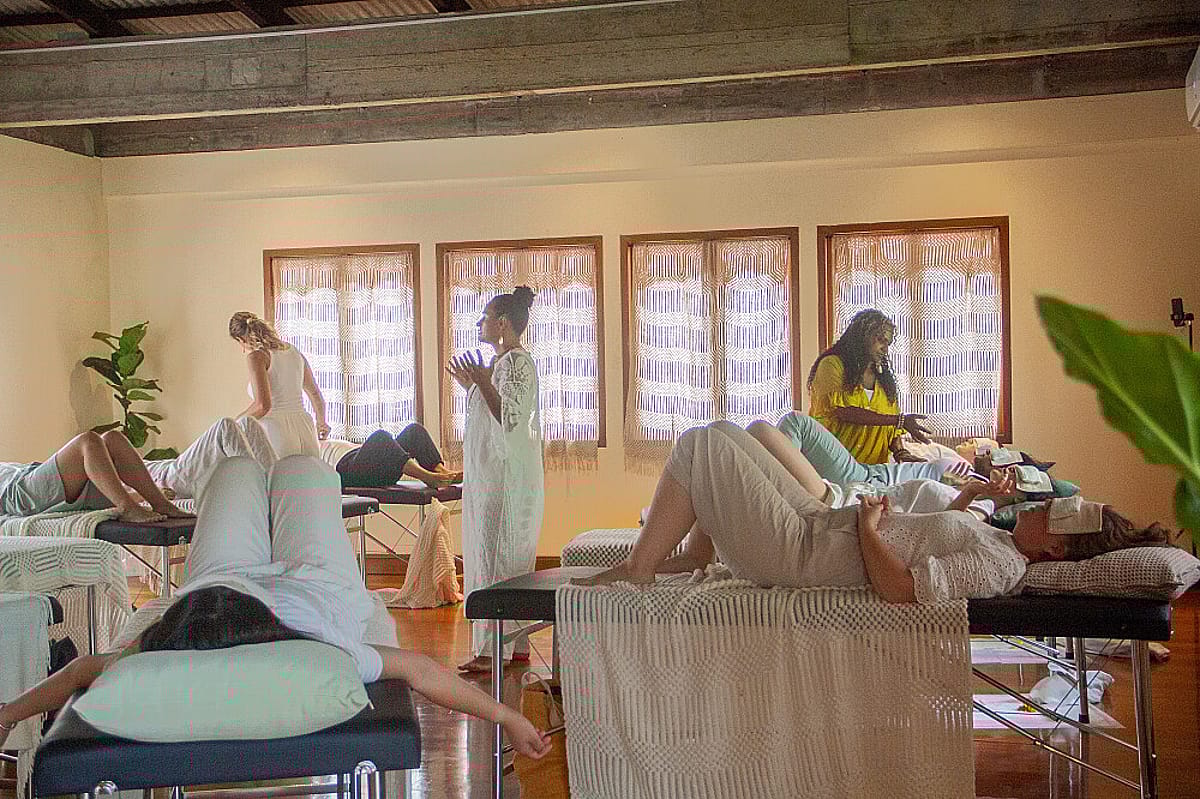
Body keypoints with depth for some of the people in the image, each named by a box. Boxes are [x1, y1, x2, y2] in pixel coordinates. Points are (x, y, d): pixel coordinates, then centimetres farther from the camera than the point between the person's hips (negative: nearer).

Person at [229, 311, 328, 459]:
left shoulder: (256, 356, -5)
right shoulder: (293, 351, 15)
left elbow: (263, 405, -16)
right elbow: (315, 394, 24)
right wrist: (321, 422, 40)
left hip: (276, 432, -6)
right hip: (304, 428, 6)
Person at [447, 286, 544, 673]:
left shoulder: (516, 362, -13)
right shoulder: (503, 361, 19)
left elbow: (510, 418, -23)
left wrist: (483, 382, -29)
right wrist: (469, 384, 24)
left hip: (505, 478, -11)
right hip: (491, 476, 11)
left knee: (497, 557, -9)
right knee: (506, 558, 12)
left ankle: (494, 649, -6)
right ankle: (517, 644, 17)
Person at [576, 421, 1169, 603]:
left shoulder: (999, 565, -24)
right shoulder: (1000, 540, 5)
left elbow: (902, 587, -33)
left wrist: (868, 526, -20)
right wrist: (971, 494, 12)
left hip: (799, 554, -10)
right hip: (824, 522, 10)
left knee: (701, 444, -11)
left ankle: (637, 570, 0)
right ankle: (694, 553, 25)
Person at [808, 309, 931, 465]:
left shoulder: (884, 378, 22)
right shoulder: (832, 364, 1)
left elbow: (893, 429, 19)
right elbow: (843, 412, -14)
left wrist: (900, 452, -4)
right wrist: (900, 420, -14)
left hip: (875, 466, 6)